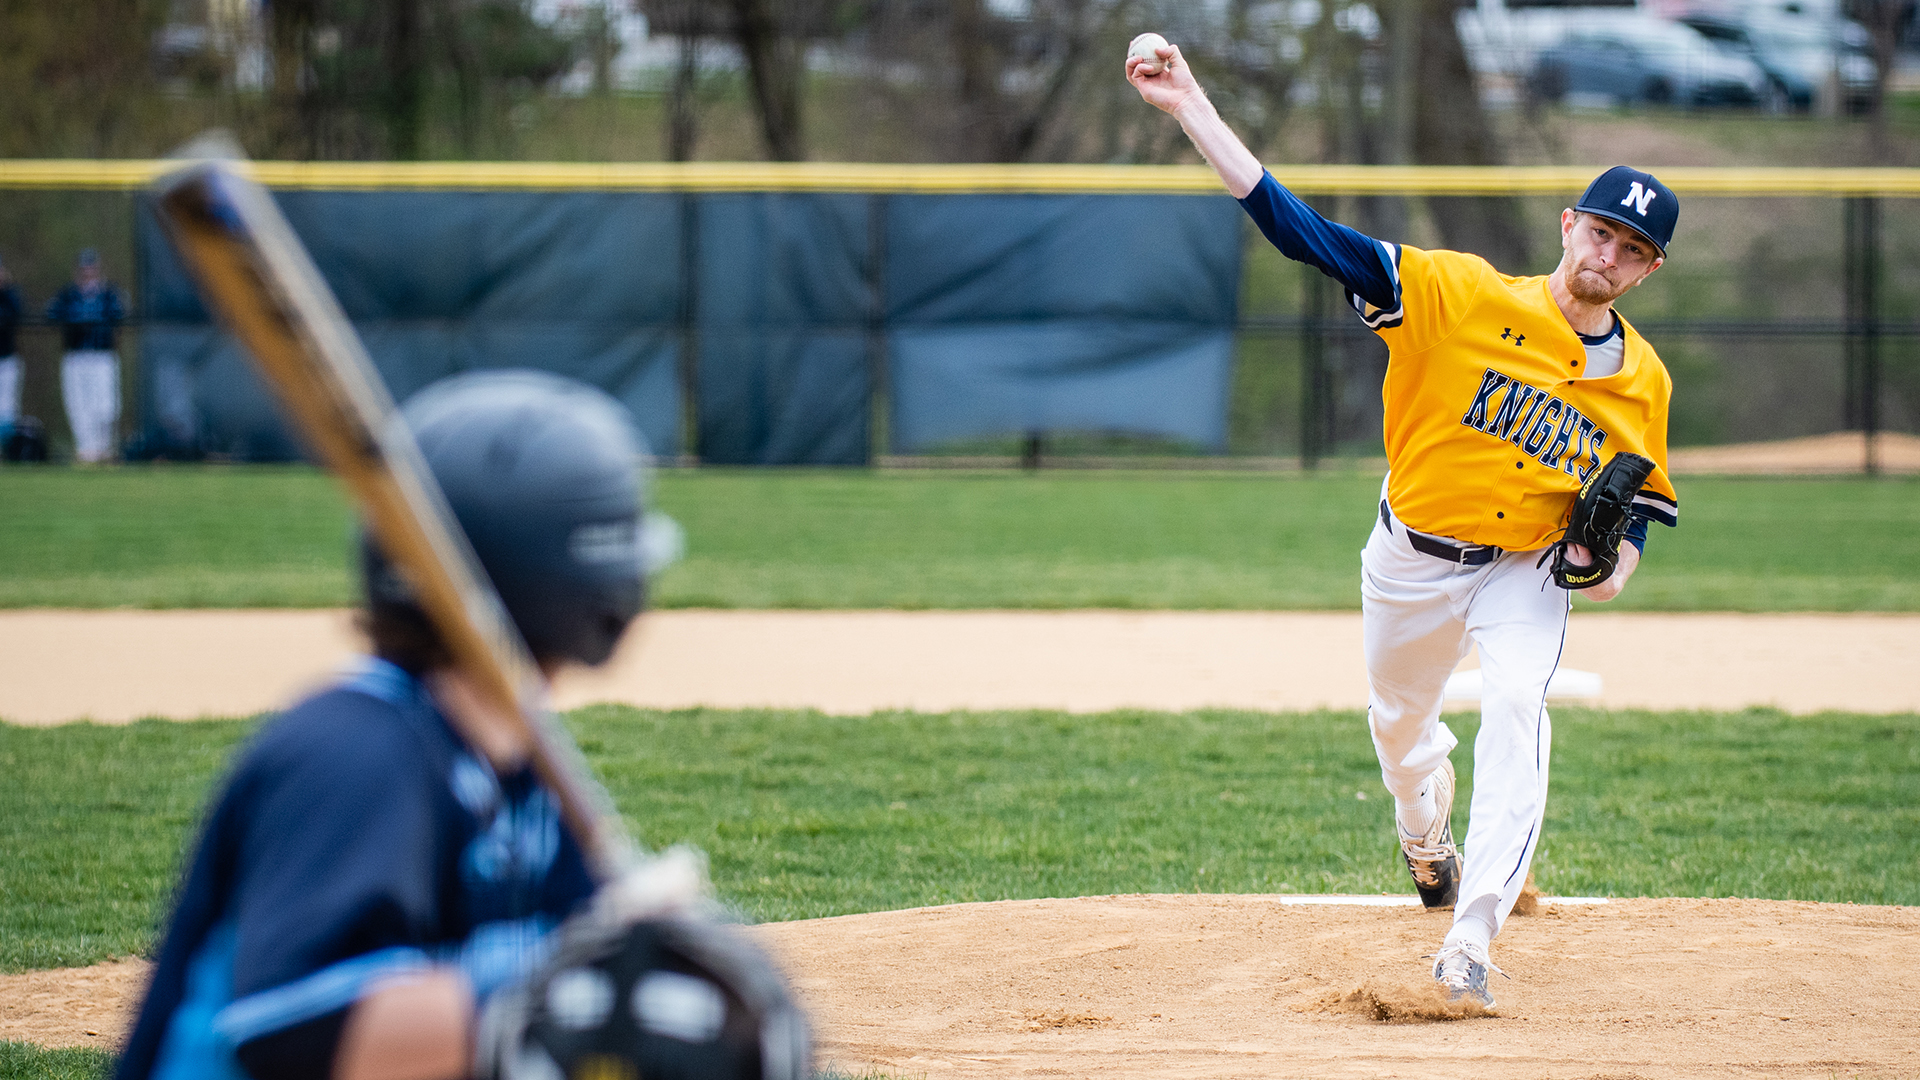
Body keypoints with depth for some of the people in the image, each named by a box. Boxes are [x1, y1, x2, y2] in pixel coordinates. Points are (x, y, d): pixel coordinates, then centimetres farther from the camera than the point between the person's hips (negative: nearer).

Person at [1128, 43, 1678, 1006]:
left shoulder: (1641, 381, -8)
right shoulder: (1462, 294, -18)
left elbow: (1639, 504, 7)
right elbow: (1304, 231, -24)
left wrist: (1614, 559, -19)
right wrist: (1192, 108, -33)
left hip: (1528, 569, 0)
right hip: (1411, 558, 0)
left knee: (1515, 703, -27)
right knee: (1399, 722, 19)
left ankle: (1471, 938, -30)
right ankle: (1425, 831, 58)